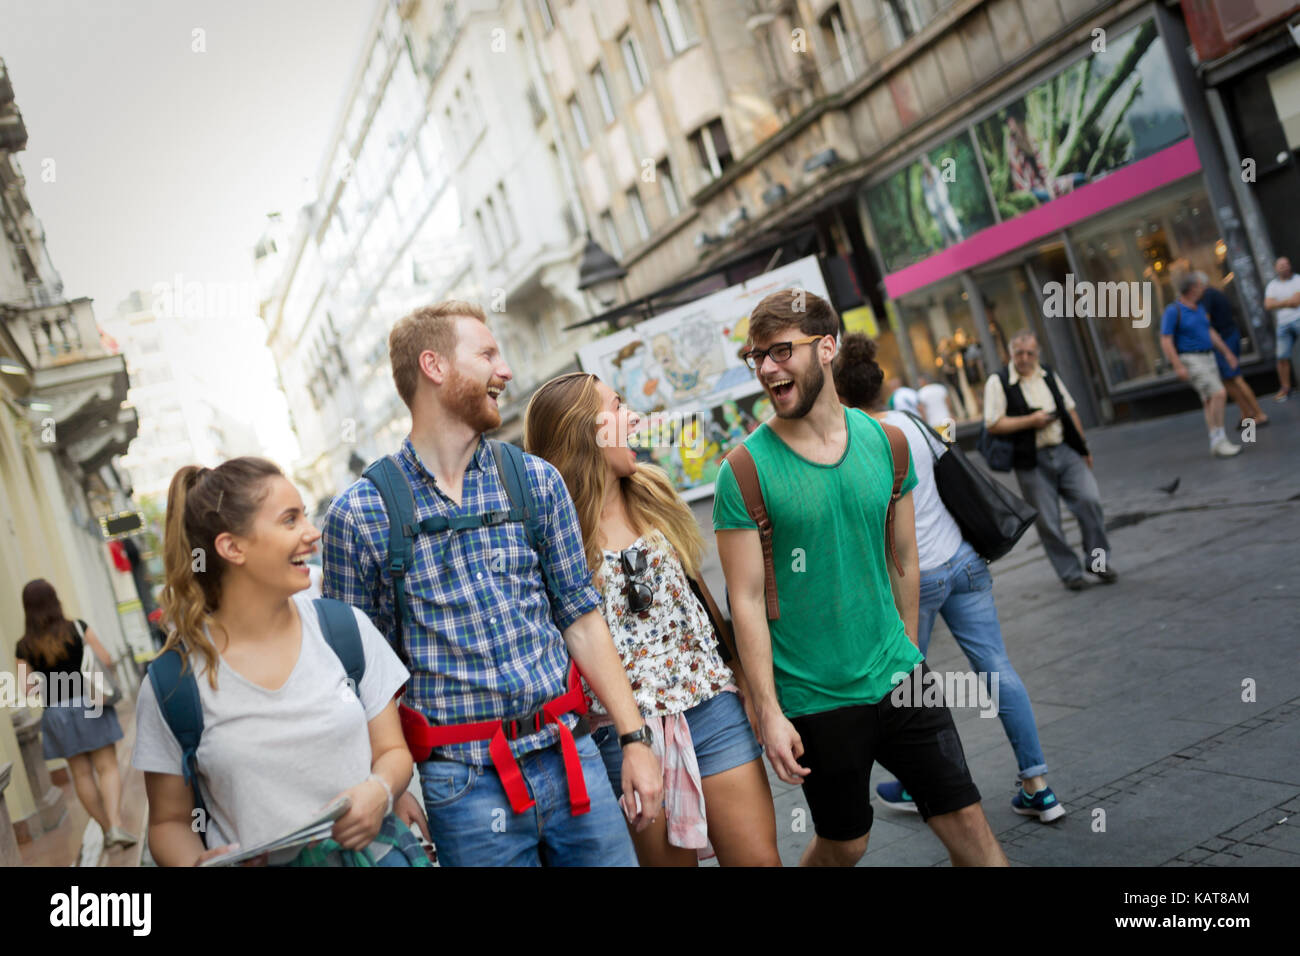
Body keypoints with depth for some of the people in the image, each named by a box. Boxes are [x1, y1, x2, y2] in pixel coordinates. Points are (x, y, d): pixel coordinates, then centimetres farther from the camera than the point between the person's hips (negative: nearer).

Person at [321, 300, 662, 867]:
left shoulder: (537, 481, 5)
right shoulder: (357, 516, -5)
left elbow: (581, 619, 7)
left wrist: (634, 739, 4)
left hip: (571, 756, 3)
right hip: (467, 783, -3)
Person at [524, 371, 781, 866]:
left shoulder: (654, 492, 7)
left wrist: (740, 669, 12)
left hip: (711, 700, 4)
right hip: (625, 728, -4)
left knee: (760, 857, 5)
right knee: (669, 858, 9)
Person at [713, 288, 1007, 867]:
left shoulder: (883, 441, 0)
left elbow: (902, 561, 9)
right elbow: (747, 600, -12)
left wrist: (906, 654, 13)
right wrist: (769, 712, -13)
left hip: (898, 680, 3)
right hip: (814, 701, -3)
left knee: (967, 823, 7)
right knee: (842, 846, 12)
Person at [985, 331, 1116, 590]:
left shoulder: (1049, 376, 13)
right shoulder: (998, 383, -4)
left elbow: (1070, 411, 19)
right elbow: (993, 425, -11)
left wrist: (1083, 448, 17)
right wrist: (1030, 421, -13)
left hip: (1066, 452, 4)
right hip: (1032, 462, -4)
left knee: (1090, 499, -10)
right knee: (1047, 521, 0)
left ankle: (1097, 560, 7)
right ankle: (1069, 571, 15)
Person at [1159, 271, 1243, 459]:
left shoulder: (1198, 308, 12)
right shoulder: (1173, 311, -13)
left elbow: (1210, 332, 21)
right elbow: (1165, 341, -17)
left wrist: (1227, 352, 20)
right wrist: (1178, 366, -24)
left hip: (1207, 358, 8)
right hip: (1190, 360, -8)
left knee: (1210, 401, 7)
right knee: (1219, 394, -19)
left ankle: (1217, 444, 10)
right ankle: (1218, 441, -12)